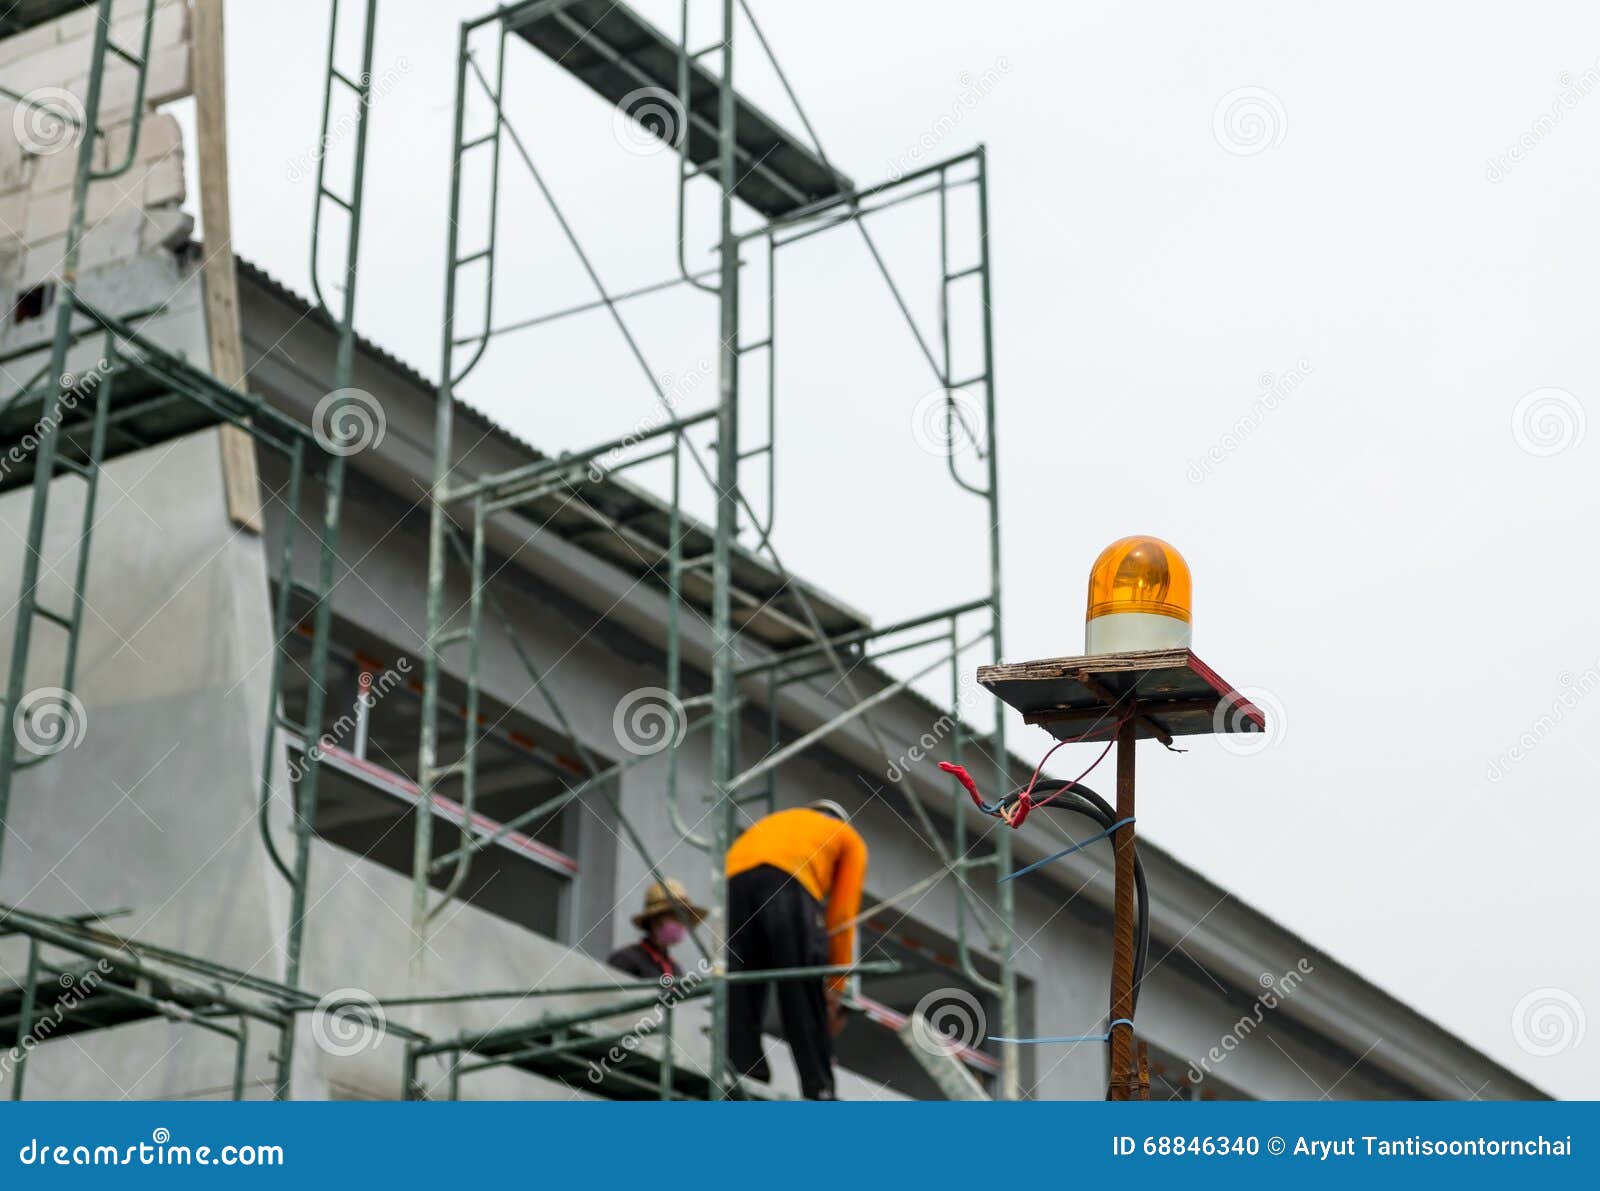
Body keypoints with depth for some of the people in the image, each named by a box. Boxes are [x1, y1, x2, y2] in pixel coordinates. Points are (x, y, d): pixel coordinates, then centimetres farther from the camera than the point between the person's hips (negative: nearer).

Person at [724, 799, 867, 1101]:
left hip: (734, 882, 4)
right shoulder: (849, 839, 32)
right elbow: (842, 918, 19)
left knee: (738, 997, 5)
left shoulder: (775, 823, 43)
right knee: (807, 1007, 1)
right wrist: (836, 990, 20)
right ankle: (820, 1094, -2)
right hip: (790, 886, -4)